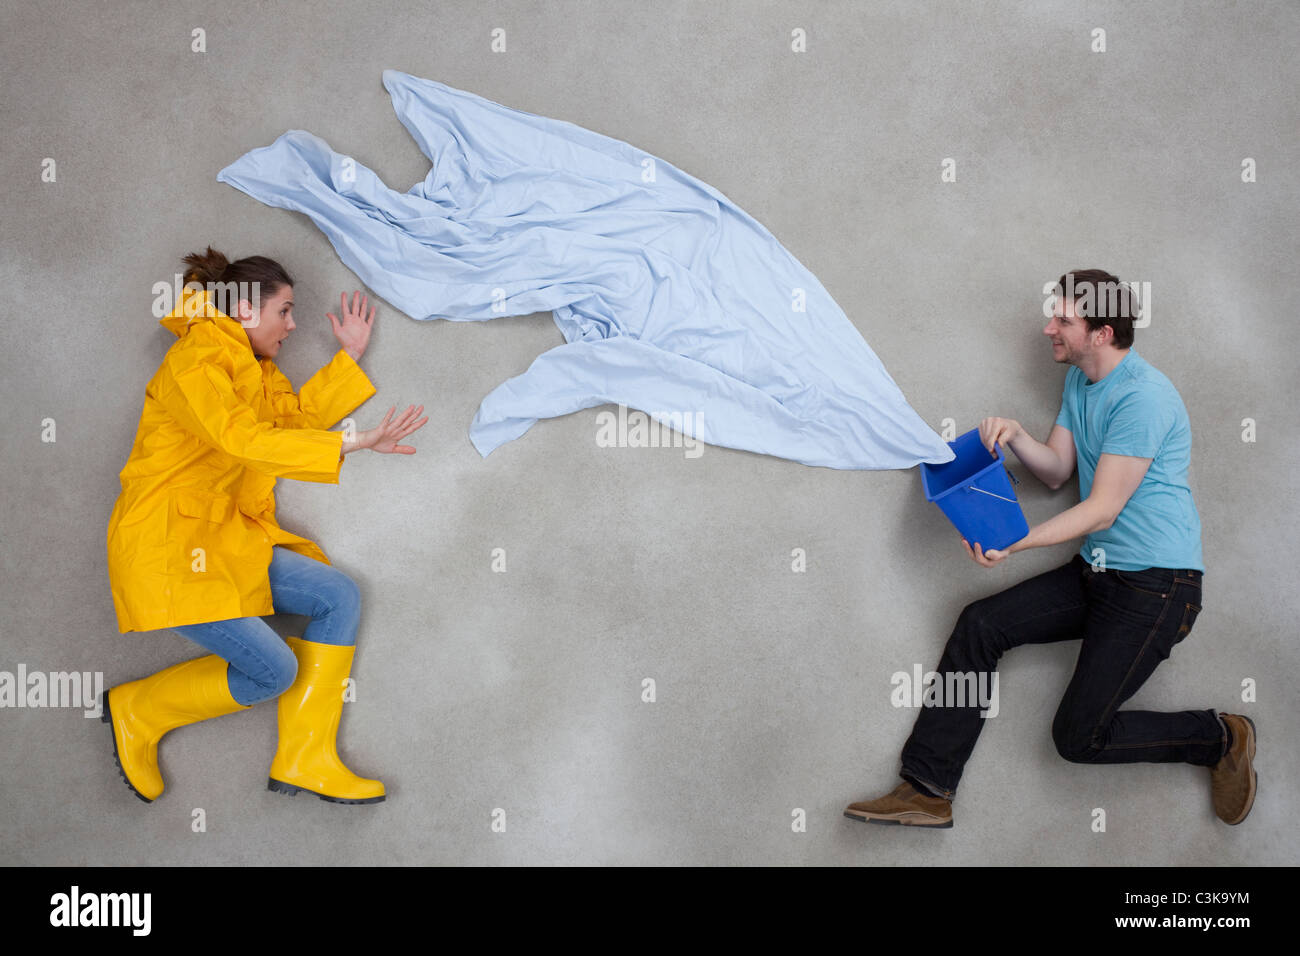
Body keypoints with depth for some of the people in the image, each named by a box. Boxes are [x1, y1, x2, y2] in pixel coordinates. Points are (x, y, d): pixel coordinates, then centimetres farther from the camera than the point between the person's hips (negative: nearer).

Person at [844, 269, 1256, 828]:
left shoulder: (1144, 398, -18)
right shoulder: (1078, 380, 12)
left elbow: (1101, 510, -19)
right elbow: (1057, 471, 14)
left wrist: (1014, 544, -26)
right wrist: (1015, 436, -5)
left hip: (1157, 587, -9)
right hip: (1096, 572, 9)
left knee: (1079, 736, -11)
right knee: (980, 624, -7)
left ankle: (1220, 738, 12)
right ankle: (928, 791, -5)